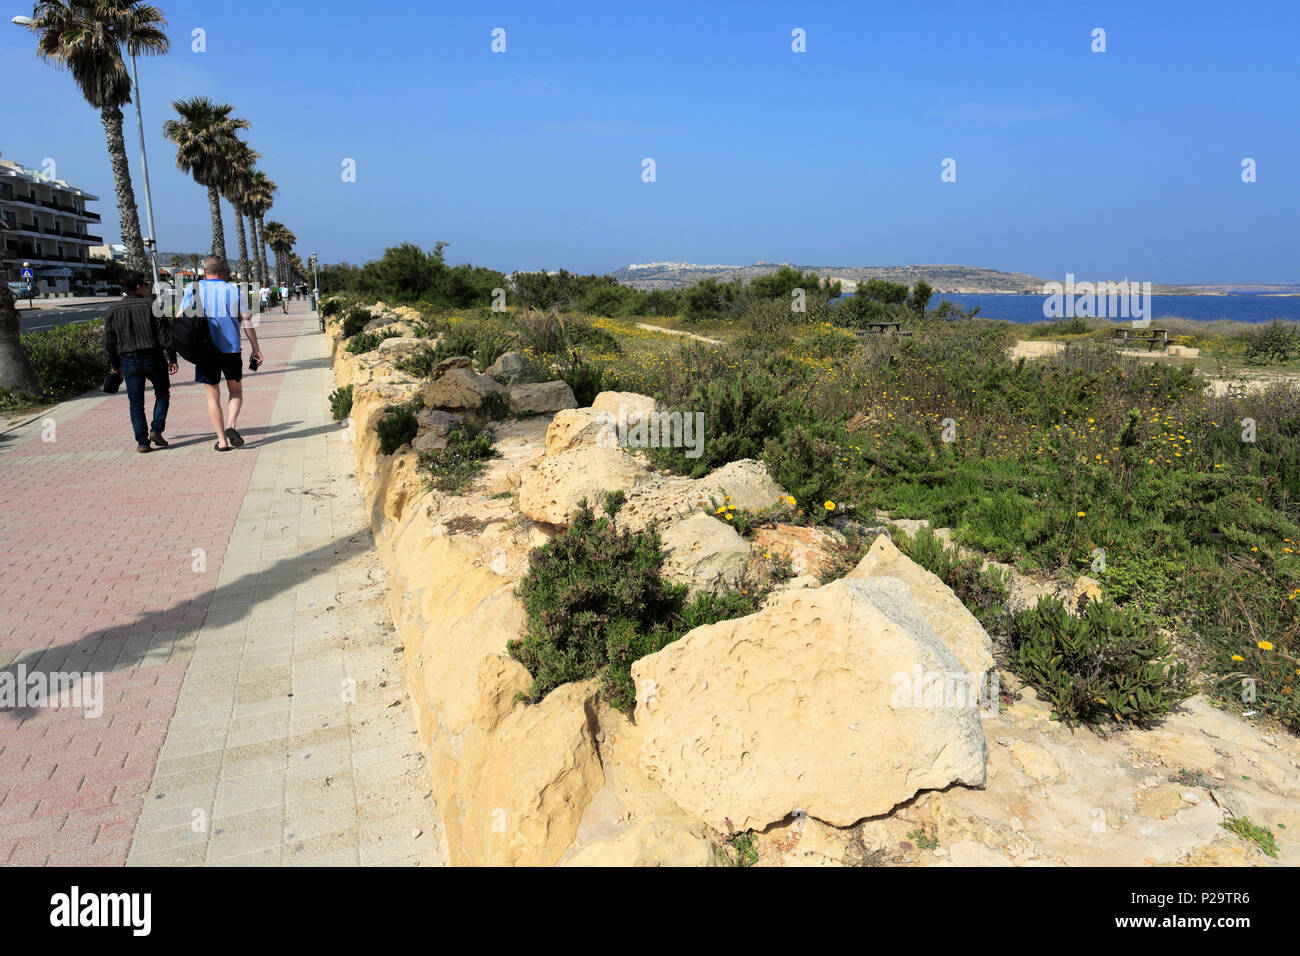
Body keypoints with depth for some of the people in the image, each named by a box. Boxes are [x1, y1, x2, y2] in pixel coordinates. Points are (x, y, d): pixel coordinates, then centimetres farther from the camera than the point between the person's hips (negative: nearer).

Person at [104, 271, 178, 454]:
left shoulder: (114, 310, 4)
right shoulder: (150, 306, -5)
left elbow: (109, 341, 6)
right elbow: (165, 334, -9)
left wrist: (114, 365, 15)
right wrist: (172, 359, -3)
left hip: (129, 362, 2)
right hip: (153, 358, -2)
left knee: (136, 403, 8)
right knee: (162, 394, 18)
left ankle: (142, 442, 5)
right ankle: (156, 430, 3)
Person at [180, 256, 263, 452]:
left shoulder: (193, 290, 3)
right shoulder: (234, 290, 4)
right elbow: (247, 322, 2)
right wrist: (256, 349, 7)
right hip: (231, 349, 0)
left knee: (213, 396, 8)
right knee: (236, 392, 16)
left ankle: (222, 440, 6)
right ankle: (230, 426, -8)